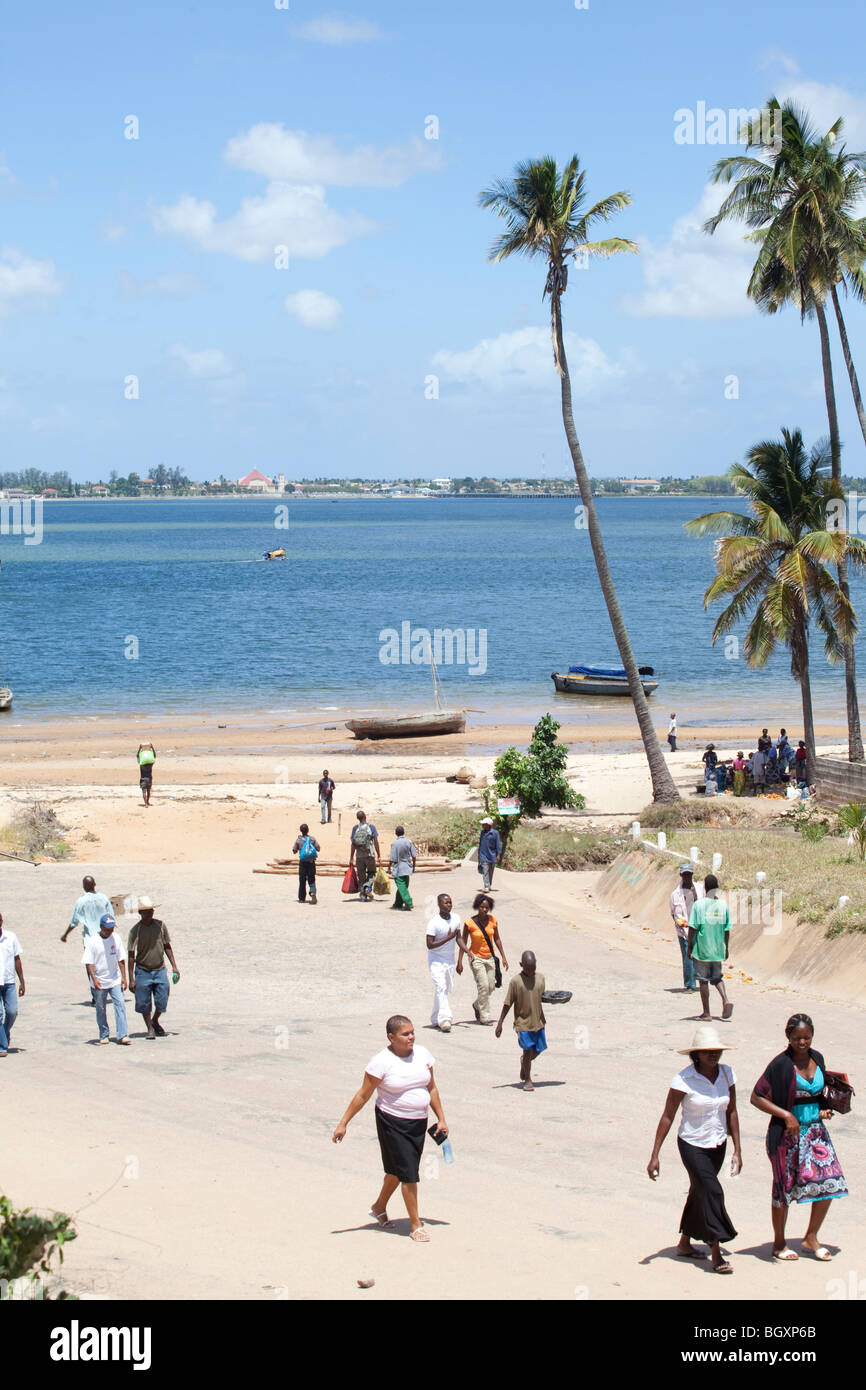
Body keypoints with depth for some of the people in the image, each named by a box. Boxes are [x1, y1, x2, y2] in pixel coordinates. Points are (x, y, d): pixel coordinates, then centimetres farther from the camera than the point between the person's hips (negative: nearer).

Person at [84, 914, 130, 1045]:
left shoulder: (116, 938, 3)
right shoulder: (92, 941, -8)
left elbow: (120, 959, 10)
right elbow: (89, 962, -10)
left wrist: (123, 977, 4)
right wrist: (94, 979, -21)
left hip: (115, 980, 2)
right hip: (99, 982, -2)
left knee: (120, 1005, -11)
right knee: (101, 1009, 7)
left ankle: (122, 1035, -13)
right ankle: (104, 1035, 20)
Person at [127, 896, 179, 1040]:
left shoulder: (160, 925, -1)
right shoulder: (136, 930, -10)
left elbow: (167, 947, 10)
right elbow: (131, 955, -6)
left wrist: (174, 967, 5)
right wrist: (131, 979, -10)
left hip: (160, 970, 2)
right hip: (143, 971, -2)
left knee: (162, 1002, 2)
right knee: (144, 1003, 1)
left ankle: (155, 1022, 30)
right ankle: (150, 1029, 19)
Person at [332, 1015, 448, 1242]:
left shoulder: (422, 1054, 0)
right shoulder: (381, 1062, -16)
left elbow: (432, 1088, 11)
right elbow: (363, 1095, -10)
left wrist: (441, 1120, 9)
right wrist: (343, 1123, -8)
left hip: (418, 1122, 6)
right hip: (392, 1123, -6)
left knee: (397, 1170, 19)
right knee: (408, 1173, -7)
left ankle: (379, 1207, 43)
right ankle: (415, 1224, 3)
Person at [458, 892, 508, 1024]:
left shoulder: (492, 920, -2)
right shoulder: (470, 923, -13)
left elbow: (497, 939, 9)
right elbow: (463, 943, -6)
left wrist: (503, 957, 7)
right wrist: (460, 962, -8)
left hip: (489, 958, 5)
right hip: (476, 958, -5)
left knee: (491, 987, 8)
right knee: (483, 986, -13)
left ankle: (477, 1005, 36)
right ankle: (484, 1016, -3)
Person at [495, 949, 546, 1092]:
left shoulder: (540, 978, 2)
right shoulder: (515, 981, -11)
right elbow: (507, 1004, -7)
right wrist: (500, 1023, -8)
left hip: (538, 1022, 5)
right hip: (523, 1022, -5)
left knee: (539, 1049, 9)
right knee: (528, 1049, -8)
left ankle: (524, 1062, 41)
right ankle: (527, 1080, 7)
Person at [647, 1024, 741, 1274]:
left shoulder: (726, 1073, -5)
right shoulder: (684, 1079, -20)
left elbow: (731, 1112, 5)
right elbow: (667, 1117, -14)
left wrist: (737, 1150, 5)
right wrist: (654, 1156, -15)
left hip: (717, 1145, 6)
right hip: (692, 1146, -6)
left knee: (700, 1192, 18)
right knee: (712, 1192, -15)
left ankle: (684, 1244, 35)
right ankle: (716, 1254, -10)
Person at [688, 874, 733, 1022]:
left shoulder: (698, 904, -10)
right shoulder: (723, 905, 1)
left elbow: (693, 928, -11)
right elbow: (727, 930, 5)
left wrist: (690, 947, -1)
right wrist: (726, 948, 16)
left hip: (702, 949, -4)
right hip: (718, 949, 4)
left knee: (703, 980, 5)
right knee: (717, 977, 19)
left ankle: (707, 1013, 6)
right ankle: (725, 1001, -5)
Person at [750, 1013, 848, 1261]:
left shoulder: (817, 1059, 4)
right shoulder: (781, 1064, -14)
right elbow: (756, 1097, -15)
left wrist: (825, 1110, 2)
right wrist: (786, 1115, -20)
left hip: (816, 1130, 6)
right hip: (787, 1135, -6)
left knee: (829, 1183, 1)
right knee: (785, 1186, 4)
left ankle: (811, 1237, 19)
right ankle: (779, 1243, 20)